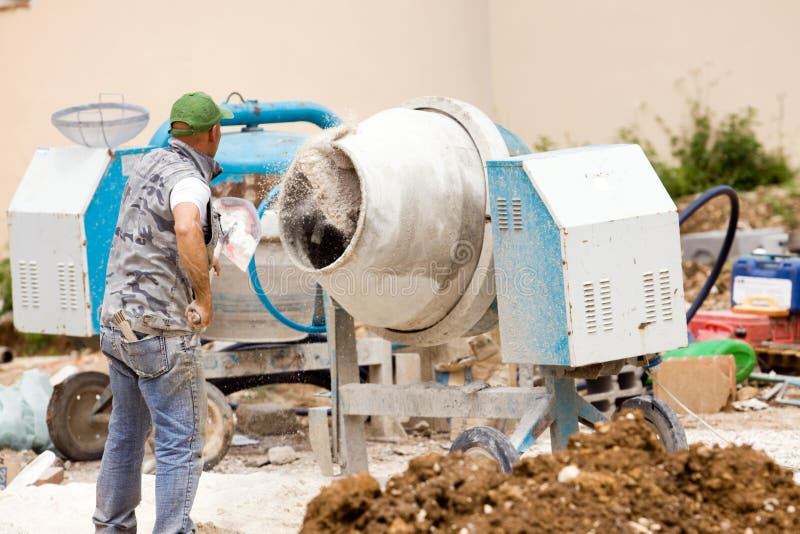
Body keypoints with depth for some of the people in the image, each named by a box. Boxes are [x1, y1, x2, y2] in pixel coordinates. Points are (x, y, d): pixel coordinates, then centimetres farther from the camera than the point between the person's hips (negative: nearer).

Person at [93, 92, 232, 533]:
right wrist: (205, 296, -31)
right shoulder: (189, 182, -18)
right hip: (161, 331, -9)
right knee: (181, 443, -4)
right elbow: (186, 229, -42)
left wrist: (198, 257, 34)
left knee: (127, 431, 21)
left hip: (118, 319, 9)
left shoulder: (151, 162, 9)